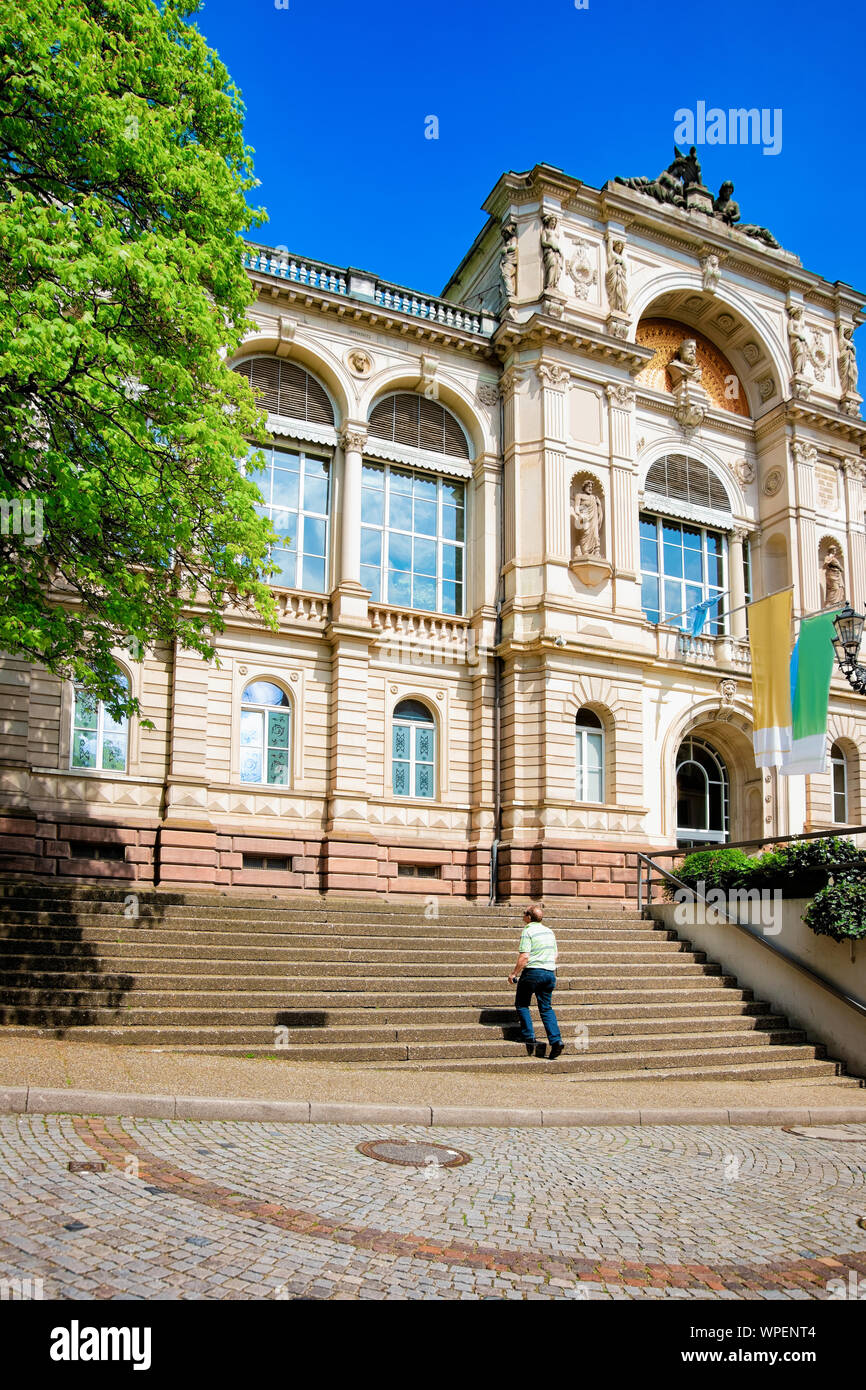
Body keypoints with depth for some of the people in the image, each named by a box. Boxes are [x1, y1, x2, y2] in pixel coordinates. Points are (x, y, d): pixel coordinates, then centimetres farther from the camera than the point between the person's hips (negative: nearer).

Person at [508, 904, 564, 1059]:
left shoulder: (528, 931, -9)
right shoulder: (549, 931, 14)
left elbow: (524, 957, -16)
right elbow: (555, 954, 20)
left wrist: (514, 973, -9)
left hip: (533, 971, -6)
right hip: (550, 972, 7)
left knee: (522, 1005, 9)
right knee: (546, 1008, 11)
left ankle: (529, 1038, 2)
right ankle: (556, 1040, -3)